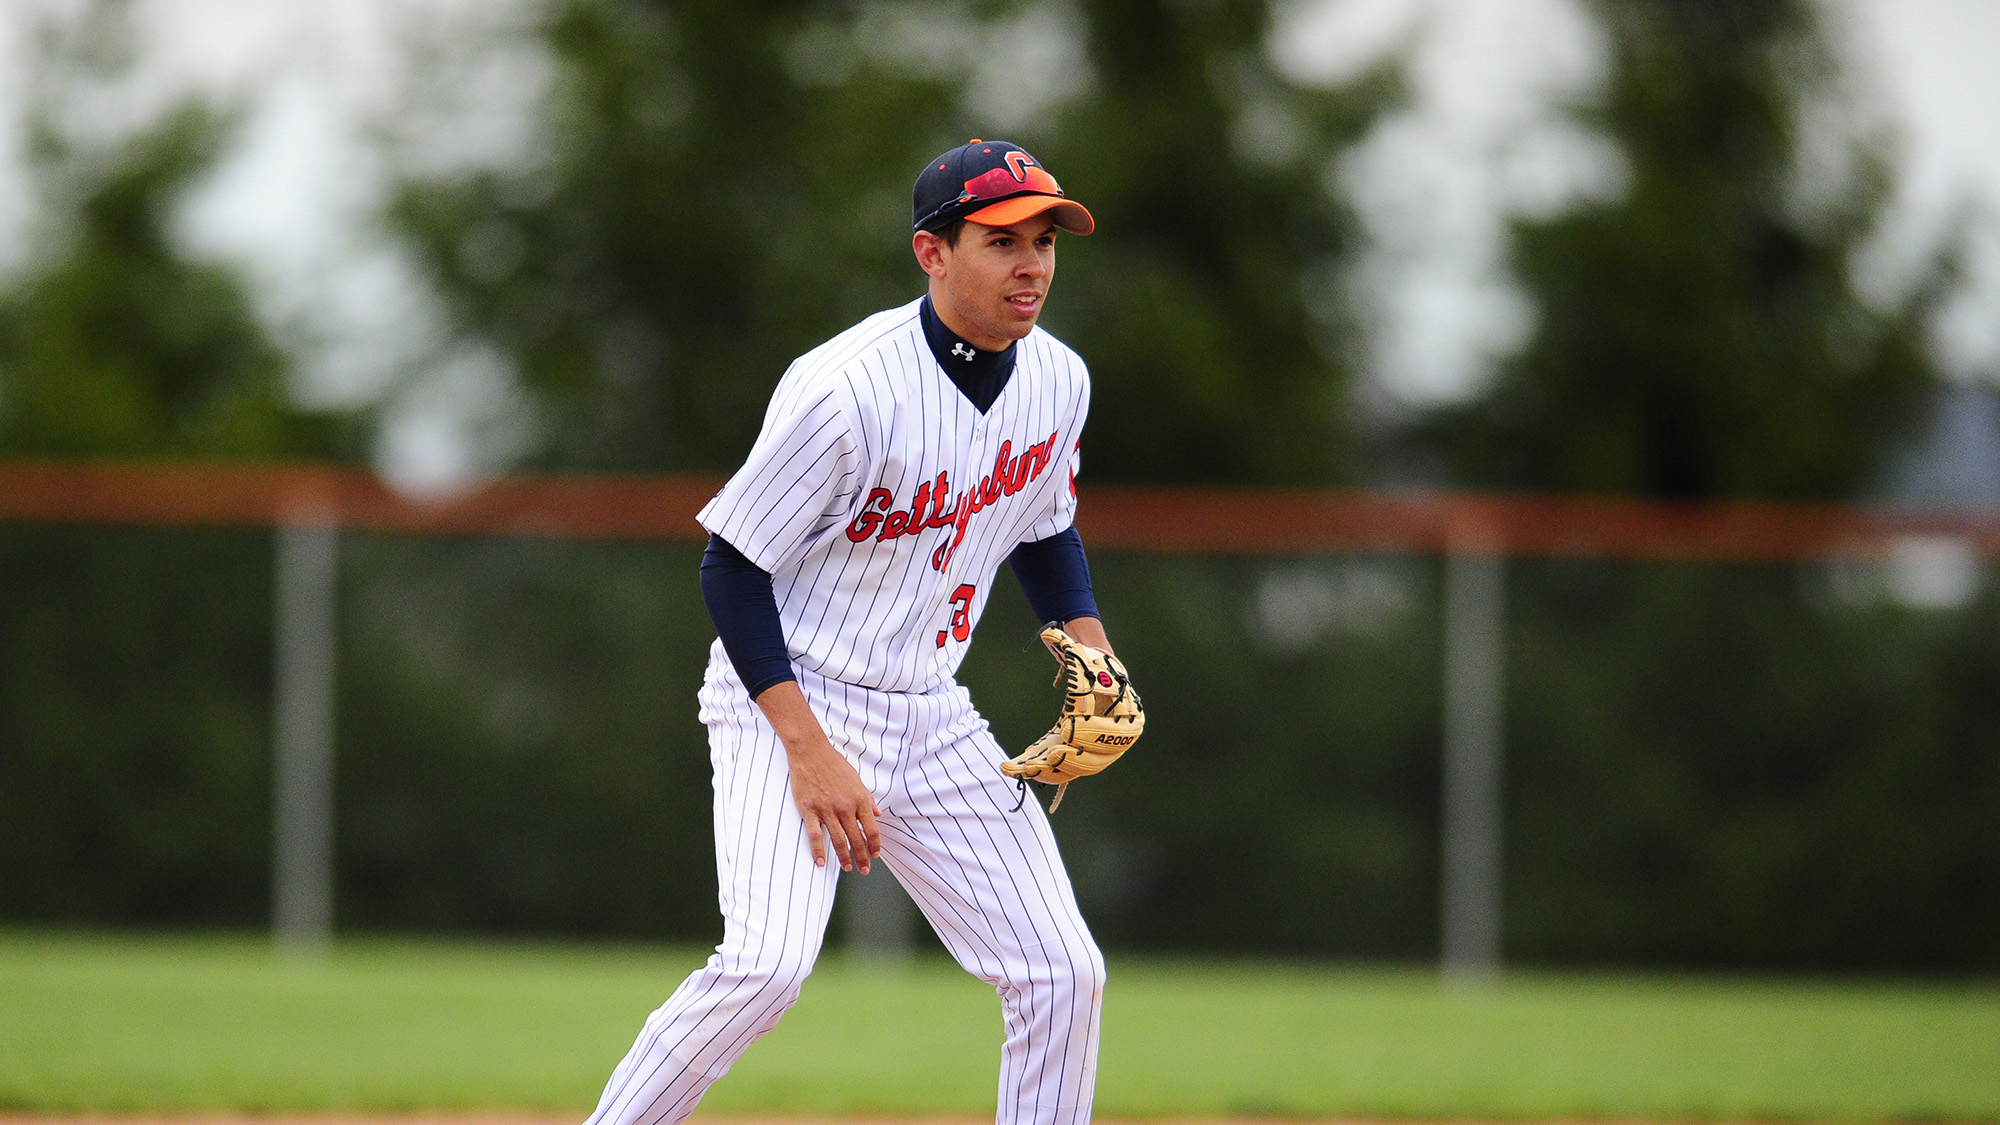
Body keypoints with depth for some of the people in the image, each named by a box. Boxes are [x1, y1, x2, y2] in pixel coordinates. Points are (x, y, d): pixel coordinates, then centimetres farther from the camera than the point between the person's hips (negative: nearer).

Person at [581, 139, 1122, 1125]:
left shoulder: (1058, 381, 0)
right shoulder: (848, 388, -22)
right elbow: (732, 567, -18)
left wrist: (1088, 648, 0)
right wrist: (810, 751, -23)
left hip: (931, 722, 7)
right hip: (786, 706, -7)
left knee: (1064, 974, 0)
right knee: (769, 962, -26)